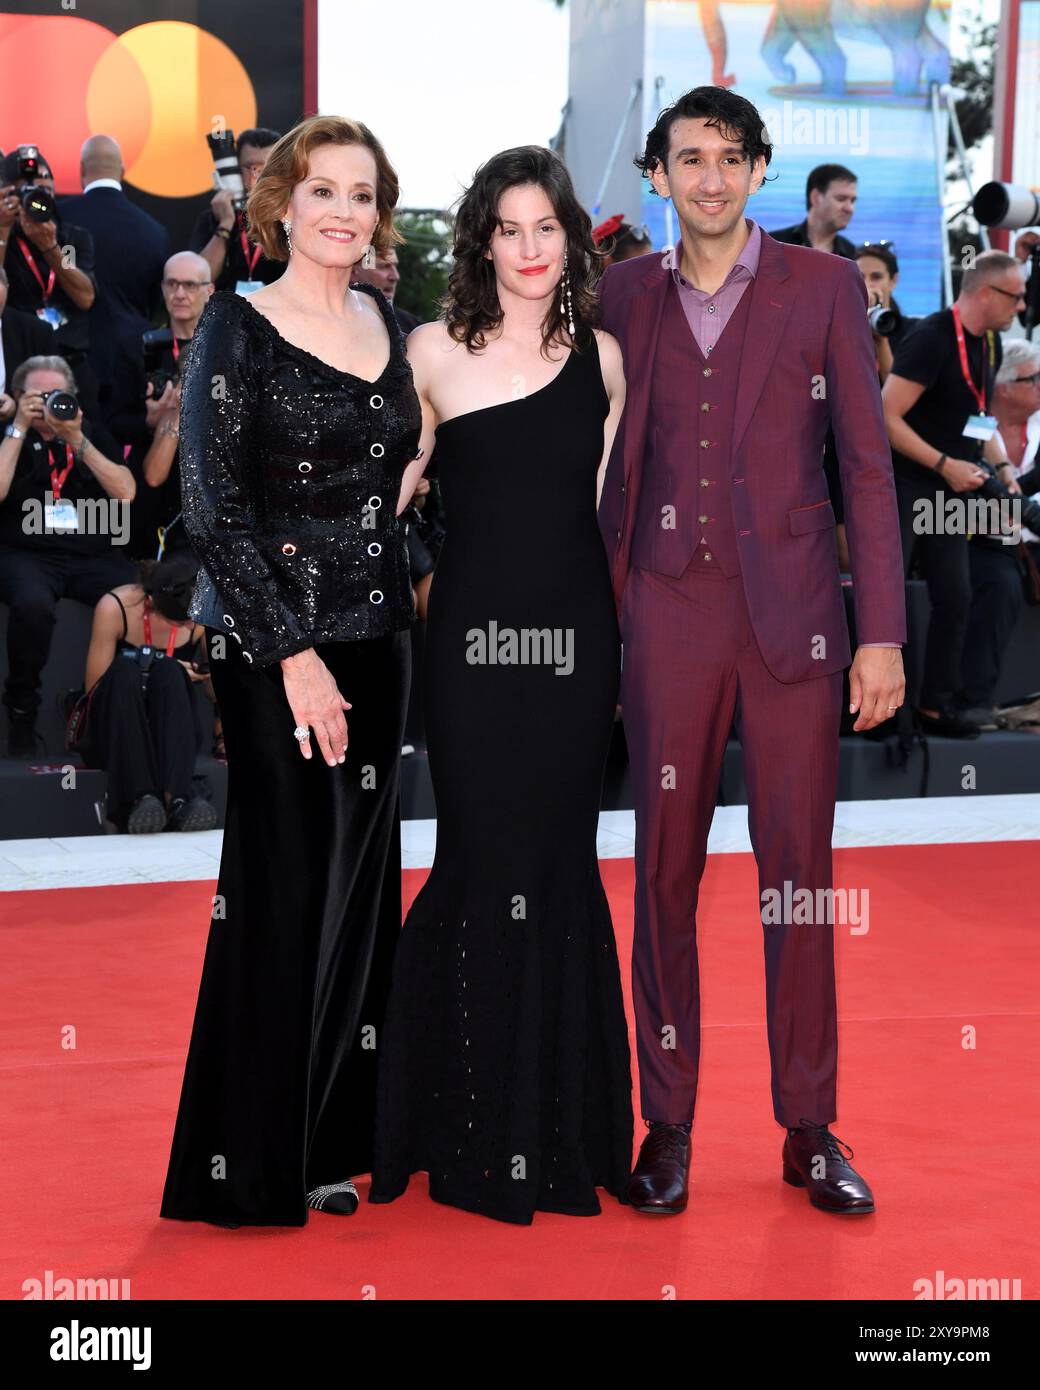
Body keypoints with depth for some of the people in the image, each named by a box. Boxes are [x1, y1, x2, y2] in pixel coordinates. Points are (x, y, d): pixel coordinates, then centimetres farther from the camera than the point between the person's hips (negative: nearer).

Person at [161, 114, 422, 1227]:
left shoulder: (384, 324, 10)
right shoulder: (237, 329, -8)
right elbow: (212, 511, -12)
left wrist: (400, 593, 8)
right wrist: (293, 653, -17)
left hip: (374, 635, 6)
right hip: (272, 643, -6)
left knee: (359, 882, 9)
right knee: (286, 885, -3)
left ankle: (335, 1136, 20)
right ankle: (258, 1164, 8)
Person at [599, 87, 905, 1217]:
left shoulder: (823, 288, 4)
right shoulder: (625, 295, 10)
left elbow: (866, 464, 2)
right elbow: (611, 460, 13)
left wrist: (881, 633, -4)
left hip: (793, 614, -1)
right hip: (668, 611, 1)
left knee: (800, 871, 1)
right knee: (664, 869, 3)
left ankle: (808, 1131, 11)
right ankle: (667, 1128, 11)